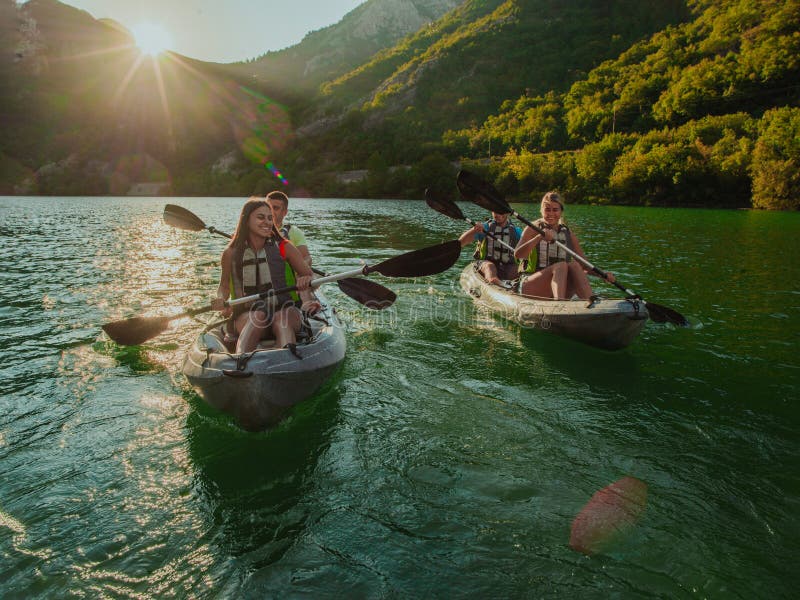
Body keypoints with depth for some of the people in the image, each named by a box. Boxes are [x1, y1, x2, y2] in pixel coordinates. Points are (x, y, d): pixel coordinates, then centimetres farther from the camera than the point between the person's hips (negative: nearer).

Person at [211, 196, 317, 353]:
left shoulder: (285, 248, 5)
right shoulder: (231, 254, 6)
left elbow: (310, 277, 7)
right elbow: (224, 285, 20)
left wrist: (306, 280, -17)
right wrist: (221, 301, -2)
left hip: (286, 312, 0)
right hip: (246, 315, 1)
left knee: (282, 320, -36)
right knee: (258, 317, -35)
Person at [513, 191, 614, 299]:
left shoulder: (567, 233, 13)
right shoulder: (533, 229, 2)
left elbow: (584, 264, 15)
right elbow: (517, 254, -15)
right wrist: (539, 237, -28)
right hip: (531, 288, -4)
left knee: (574, 266, -24)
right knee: (561, 266, -29)